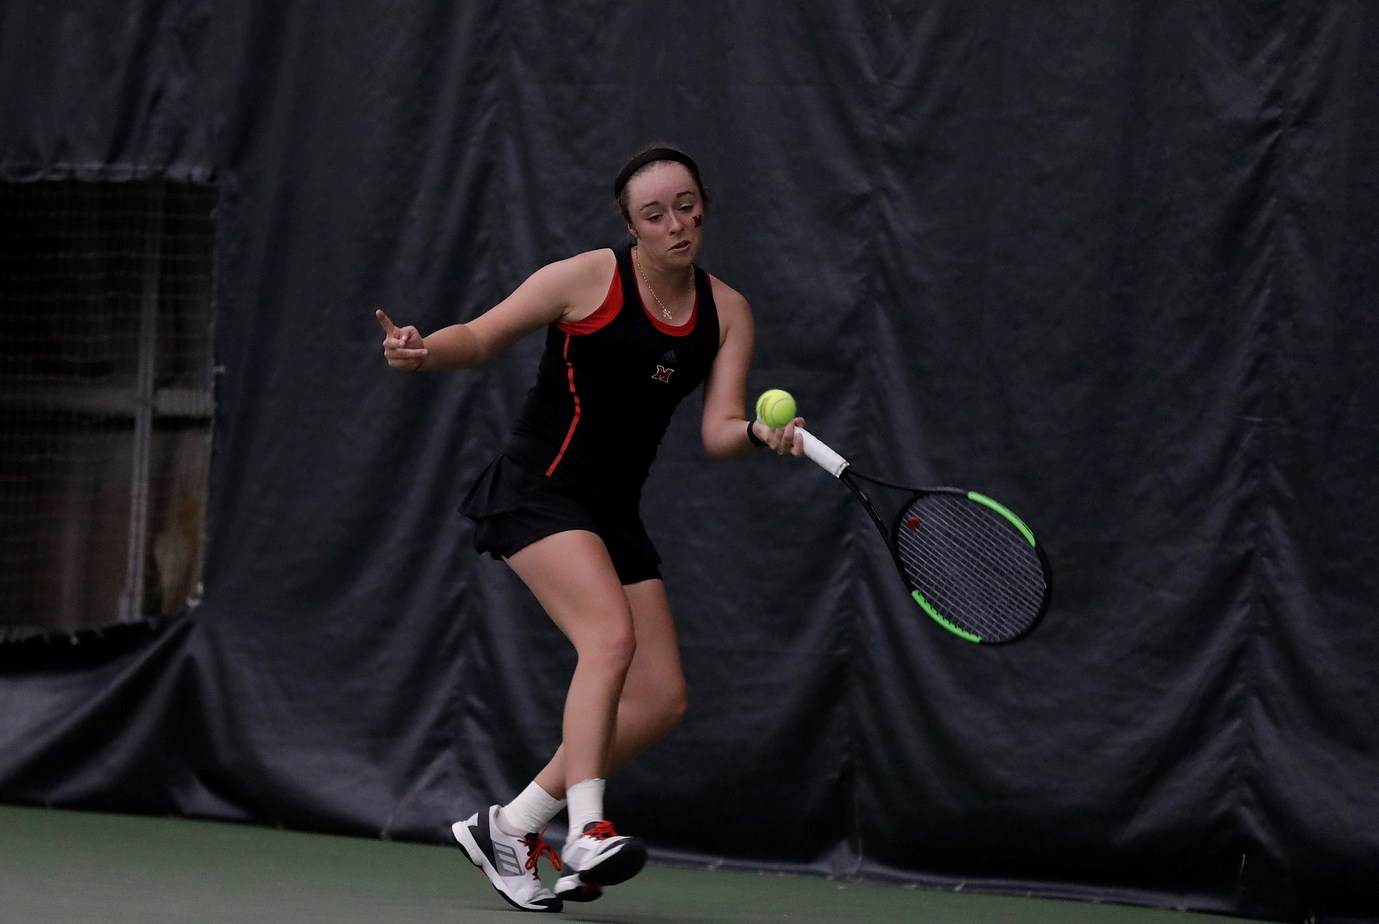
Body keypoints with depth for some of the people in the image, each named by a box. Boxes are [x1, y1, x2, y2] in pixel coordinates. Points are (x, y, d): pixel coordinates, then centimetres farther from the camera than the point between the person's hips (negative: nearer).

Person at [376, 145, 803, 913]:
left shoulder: (728, 312, 5)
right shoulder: (587, 280, -9)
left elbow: (719, 432, -2)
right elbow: (481, 338, -3)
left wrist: (761, 434, -24)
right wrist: (424, 351, -24)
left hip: (614, 514, 7)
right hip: (538, 493, -7)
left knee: (662, 700, 1)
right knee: (611, 635, -30)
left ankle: (508, 829, 12)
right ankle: (587, 833, -31)